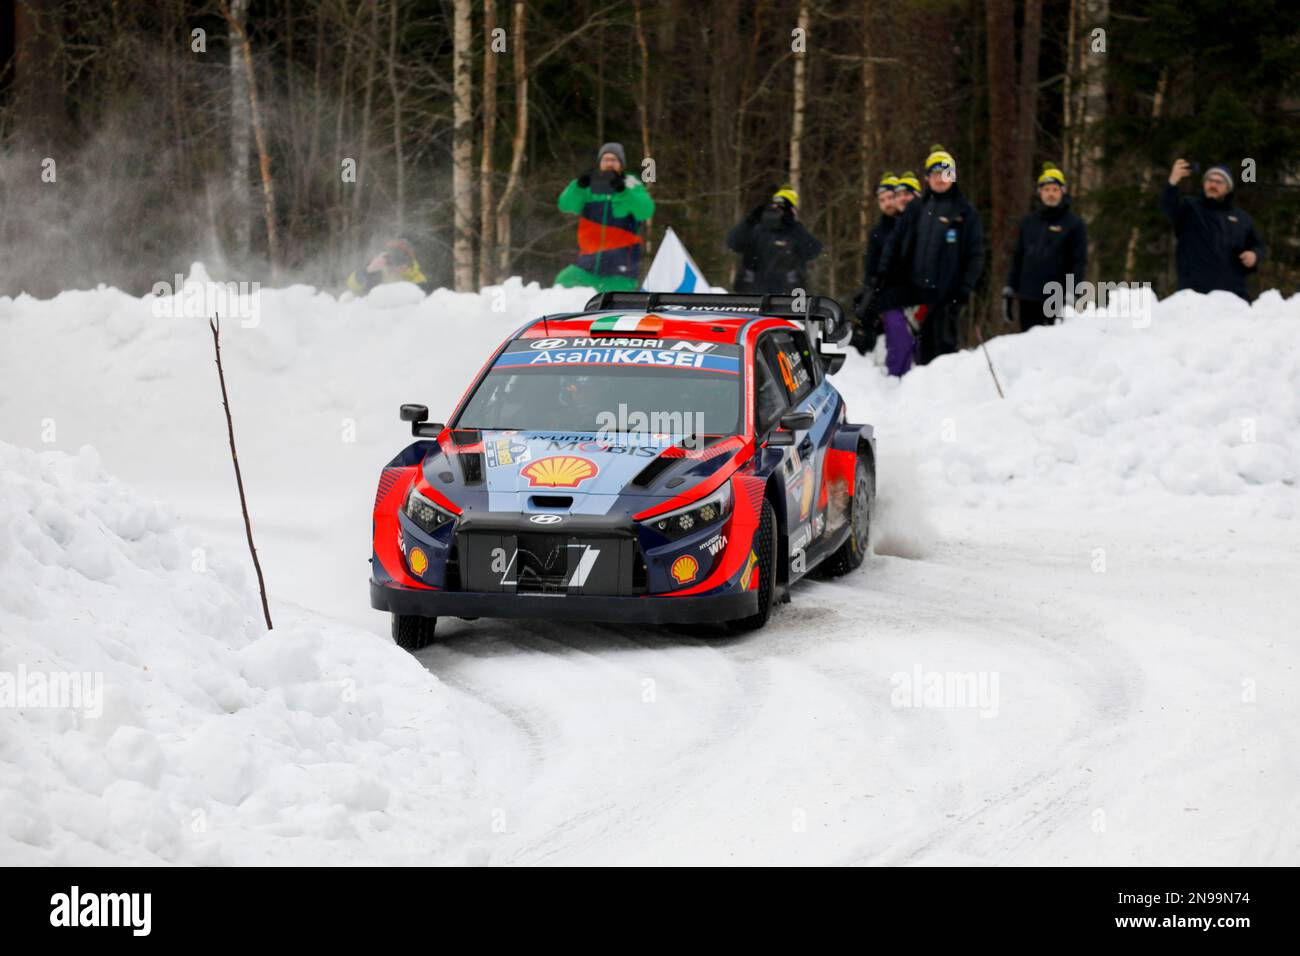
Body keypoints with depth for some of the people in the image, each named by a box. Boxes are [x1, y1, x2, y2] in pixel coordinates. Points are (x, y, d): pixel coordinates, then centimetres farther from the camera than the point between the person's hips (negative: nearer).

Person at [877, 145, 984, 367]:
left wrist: (965, 288, -9)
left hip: (947, 292, -3)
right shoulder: (916, 209, 13)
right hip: (915, 289, 3)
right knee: (923, 347, 2)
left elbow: (975, 254, 1)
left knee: (943, 345, -6)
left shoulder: (965, 213, 4)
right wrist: (884, 273, 1)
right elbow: (895, 242, 12)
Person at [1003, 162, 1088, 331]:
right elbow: (1017, 258, 17)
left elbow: (1079, 262, -4)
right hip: (1028, 298, 4)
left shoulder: (1074, 223, 1)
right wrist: (1009, 290, 10)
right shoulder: (1028, 222, 15)